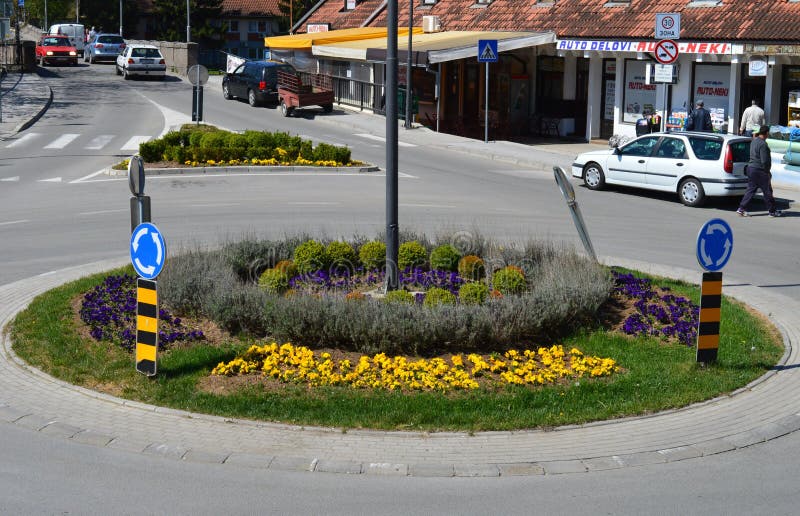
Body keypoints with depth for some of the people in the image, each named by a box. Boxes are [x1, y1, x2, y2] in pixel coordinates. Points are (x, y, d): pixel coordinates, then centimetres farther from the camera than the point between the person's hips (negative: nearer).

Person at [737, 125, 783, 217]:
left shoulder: (754, 141, 9)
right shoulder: (763, 144, -20)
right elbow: (764, 161, -20)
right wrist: (767, 172, -11)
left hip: (751, 168, 9)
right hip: (760, 170, -9)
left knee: (751, 189, 12)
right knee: (767, 191, 3)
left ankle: (741, 209, 7)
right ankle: (772, 211, 13)